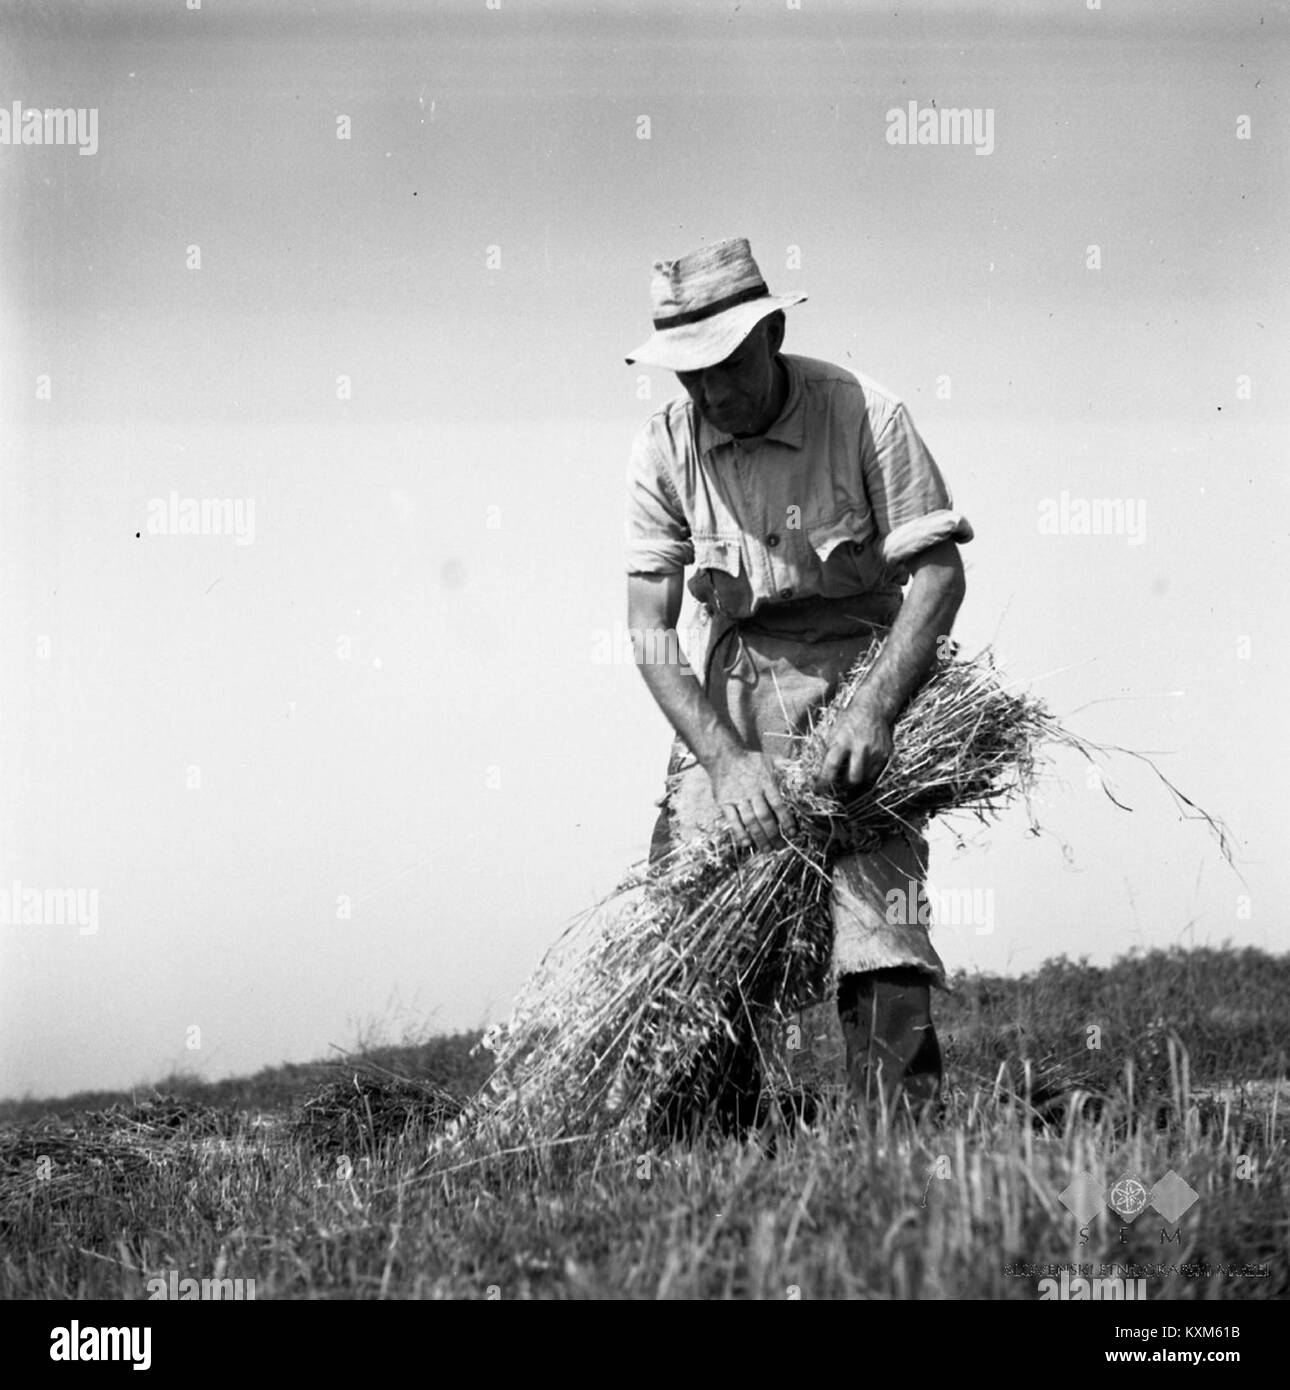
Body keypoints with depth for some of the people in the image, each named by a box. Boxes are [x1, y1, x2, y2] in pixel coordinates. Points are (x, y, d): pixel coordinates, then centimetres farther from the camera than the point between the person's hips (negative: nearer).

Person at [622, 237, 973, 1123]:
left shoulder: (864, 417, -13)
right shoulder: (664, 450, -5)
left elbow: (939, 572, -13)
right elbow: (651, 629, -6)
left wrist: (876, 710, -27)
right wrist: (727, 759, -20)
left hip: (859, 675, -3)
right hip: (726, 695, 3)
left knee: (879, 927, -17)